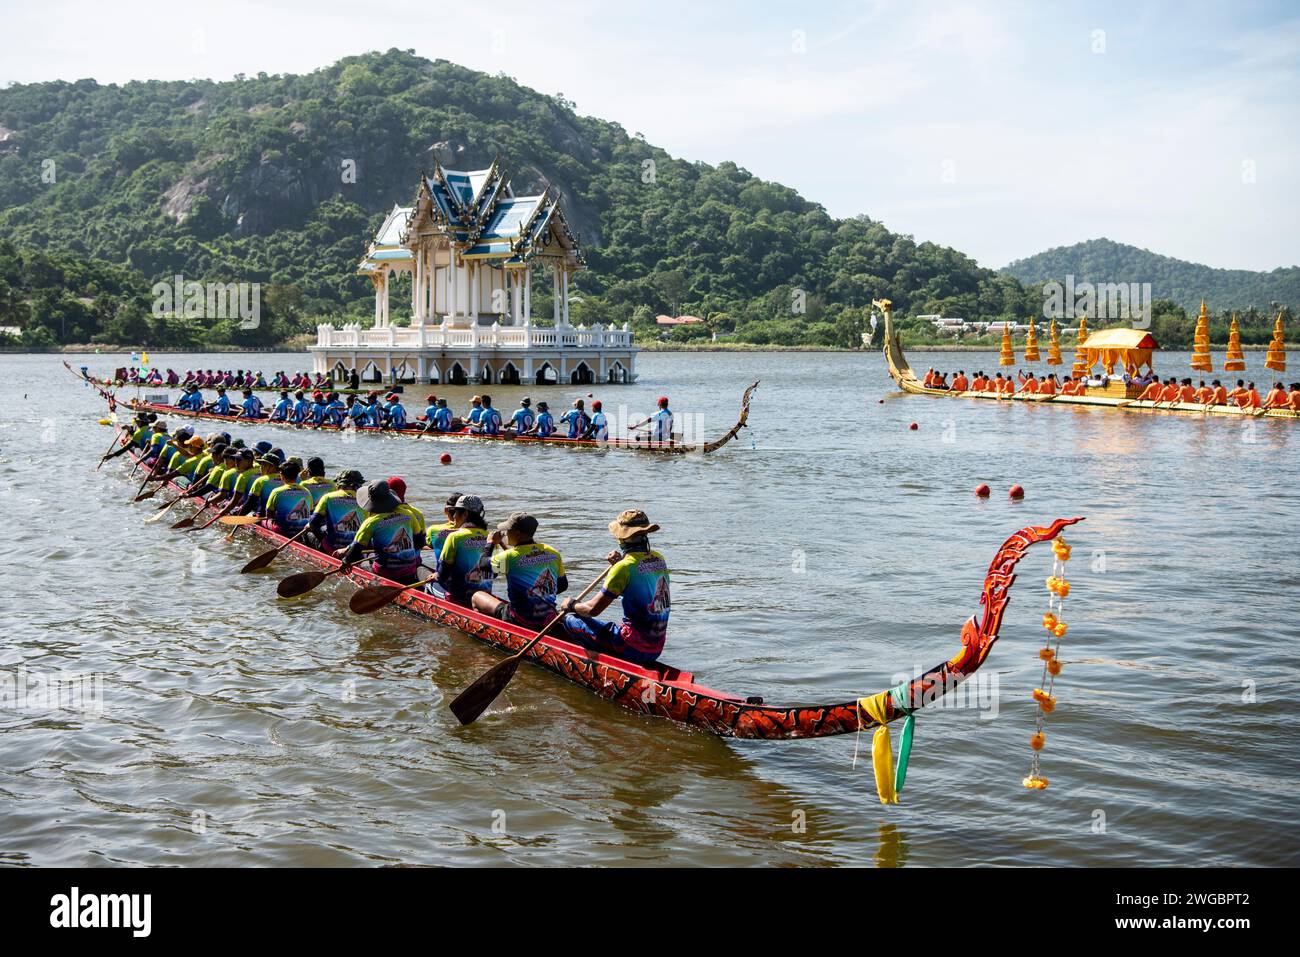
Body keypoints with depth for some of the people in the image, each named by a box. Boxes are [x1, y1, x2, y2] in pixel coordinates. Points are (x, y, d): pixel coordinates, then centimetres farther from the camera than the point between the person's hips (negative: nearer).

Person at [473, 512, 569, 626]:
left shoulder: (508, 557, -14)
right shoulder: (553, 553, 1)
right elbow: (563, 585, 12)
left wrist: (491, 543, 16)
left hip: (519, 621, -5)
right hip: (549, 620, 5)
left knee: (477, 596, 15)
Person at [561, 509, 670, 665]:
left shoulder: (624, 567, -16)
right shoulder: (659, 559, 6)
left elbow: (593, 609, -12)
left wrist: (571, 605, 7)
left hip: (633, 649, -8)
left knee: (571, 620, 0)